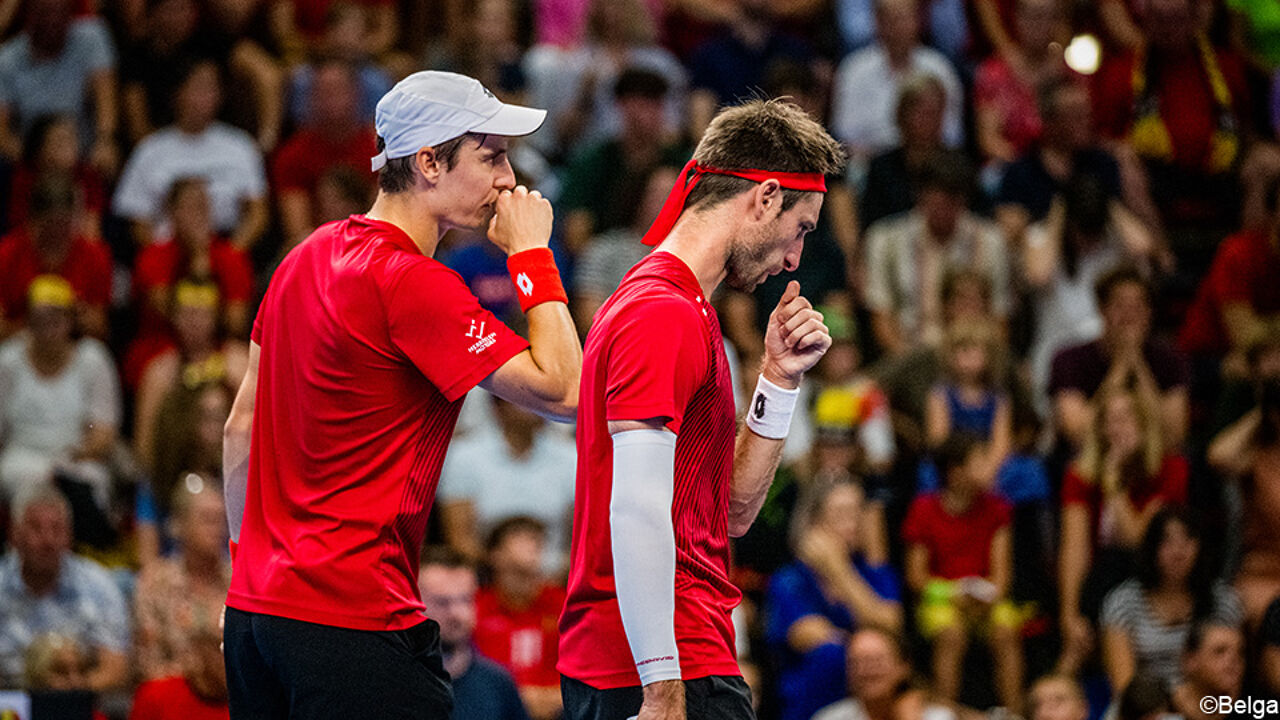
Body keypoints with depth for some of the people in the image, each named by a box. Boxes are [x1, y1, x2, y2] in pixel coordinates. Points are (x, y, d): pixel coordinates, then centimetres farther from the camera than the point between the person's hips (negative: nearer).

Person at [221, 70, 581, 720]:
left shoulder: (307, 259, 11)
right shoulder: (411, 283, -16)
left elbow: (241, 428, 17)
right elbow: (560, 391, -17)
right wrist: (531, 253, -8)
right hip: (353, 620, -9)